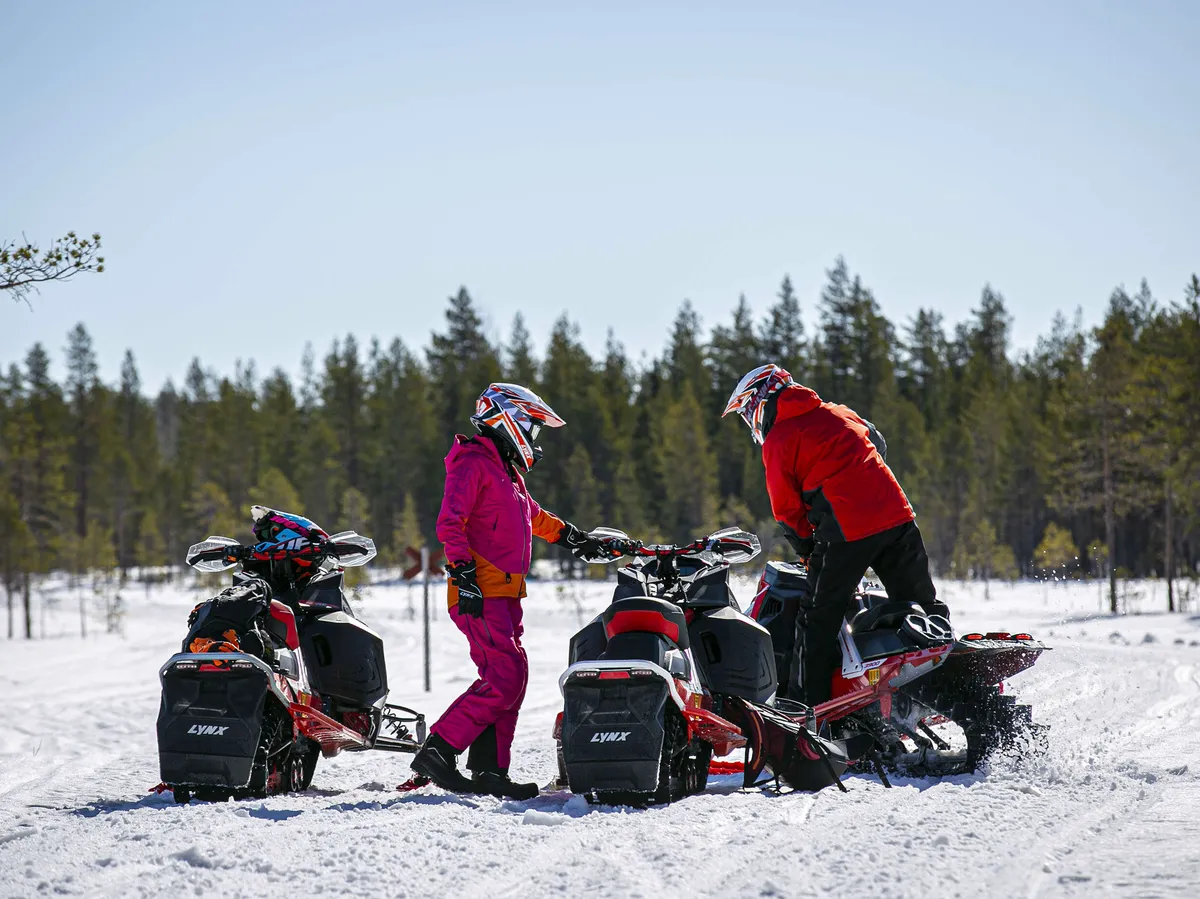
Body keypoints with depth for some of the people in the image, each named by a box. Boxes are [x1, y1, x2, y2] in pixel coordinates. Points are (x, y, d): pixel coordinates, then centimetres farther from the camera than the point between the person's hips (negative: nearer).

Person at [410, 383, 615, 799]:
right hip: (480, 593, -10)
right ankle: (437, 752, -16)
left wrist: (574, 538, 43)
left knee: (510, 678, 5)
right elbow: (449, 523, -18)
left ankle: (489, 769, 6)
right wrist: (464, 576, -25)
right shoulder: (472, 464, -8)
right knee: (503, 679, -16)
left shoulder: (507, 471, 24)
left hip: (504, 593, 10)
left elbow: (533, 515, 40)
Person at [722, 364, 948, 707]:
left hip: (847, 531, -6)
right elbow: (878, 444, 29)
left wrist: (807, 549, 16)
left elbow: (786, 509, 2)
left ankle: (805, 707, 4)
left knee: (817, 621, 3)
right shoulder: (839, 413, 19)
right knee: (921, 604, 17)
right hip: (897, 516, 6)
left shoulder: (777, 442, 2)